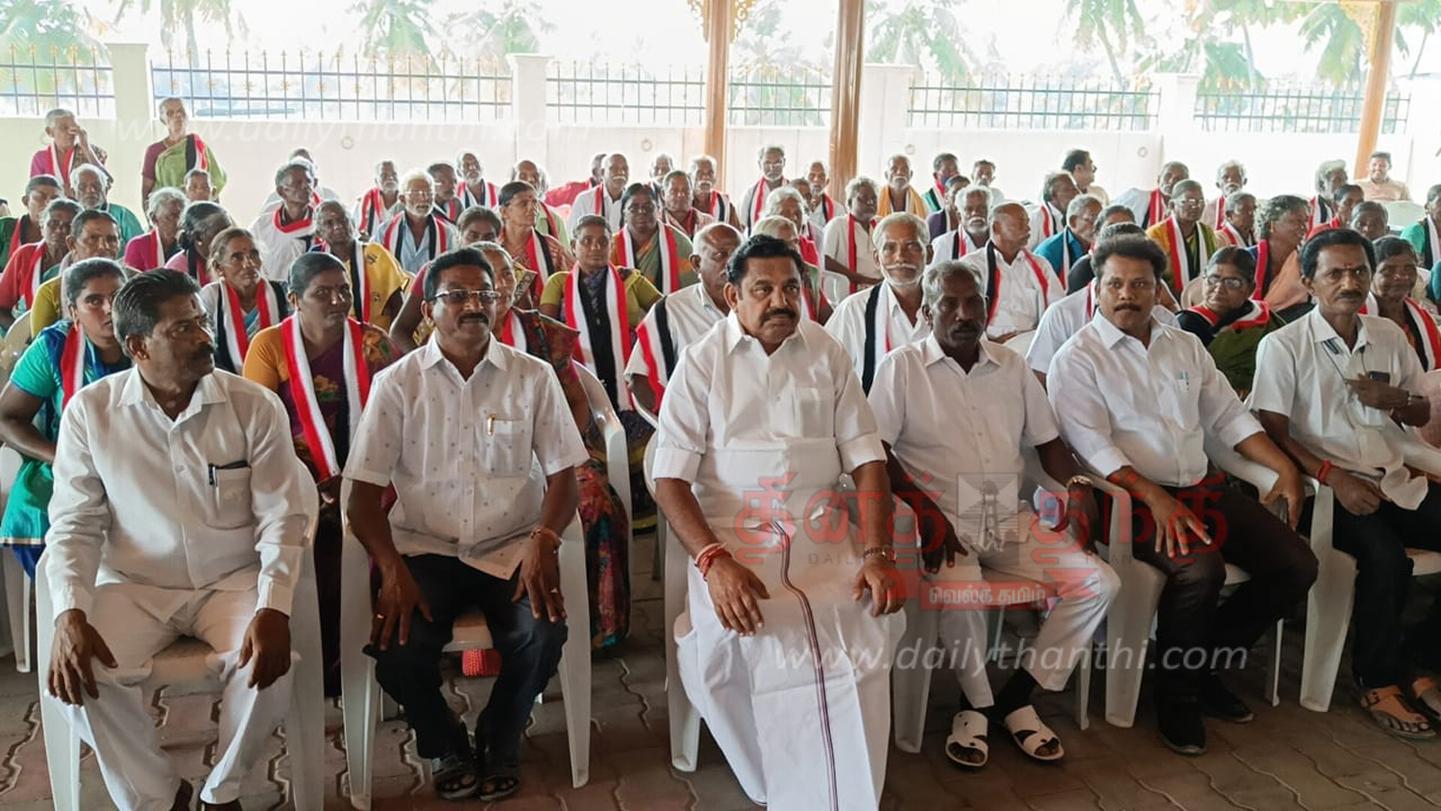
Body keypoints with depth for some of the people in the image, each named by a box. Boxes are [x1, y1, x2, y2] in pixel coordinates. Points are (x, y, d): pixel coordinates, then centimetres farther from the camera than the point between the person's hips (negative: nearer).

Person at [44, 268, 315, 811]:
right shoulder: (90, 411, -4)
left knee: (269, 662, -28)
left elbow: (282, 515, -8)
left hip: (234, 581, -1)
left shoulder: (255, 406, -7)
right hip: (135, 586, 1)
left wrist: (274, 607, -22)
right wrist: (70, 613, -18)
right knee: (78, 673, -25)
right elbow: (74, 524, -1)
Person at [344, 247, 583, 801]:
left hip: (512, 547, 0)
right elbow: (364, 493, -2)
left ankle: (498, 743, 7)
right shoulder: (396, 383, 0)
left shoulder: (533, 377, 2)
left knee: (543, 635, -27)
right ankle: (444, 745, 9)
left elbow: (563, 476, 2)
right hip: (425, 548, 0)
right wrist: (393, 569, -18)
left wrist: (543, 541, -18)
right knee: (395, 645, -26)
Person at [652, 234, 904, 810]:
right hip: (732, 532, -2)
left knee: (872, 625, -25)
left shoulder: (826, 354, 9)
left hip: (821, 535, 2)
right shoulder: (702, 362, 0)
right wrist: (715, 562, -22)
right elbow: (670, 479, -6)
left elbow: (866, 459, 6)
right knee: (736, 632, -30)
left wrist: (878, 554, -9)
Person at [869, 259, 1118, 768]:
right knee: (961, 592, -35)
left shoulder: (1011, 366, 15)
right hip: (943, 523, -5)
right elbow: (874, 450, -9)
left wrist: (1076, 486, -2)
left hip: (1009, 520, 6)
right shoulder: (901, 367, 0)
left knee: (1099, 582, -11)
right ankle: (977, 704, -6)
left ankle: (1016, 697, 0)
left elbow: (1047, 440, 18)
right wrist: (923, 506, -22)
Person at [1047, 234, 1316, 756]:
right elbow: (1092, 444, -14)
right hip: (1132, 497, -7)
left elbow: (1228, 416, 18)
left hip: (1200, 488, 7)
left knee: (1296, 565, -6)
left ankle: (1204, 663, 10)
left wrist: (1284, 466, 4)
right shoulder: (1077, 358, -4)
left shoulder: (1185, 347, 17)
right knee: (1200, 570, -31)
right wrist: (1156, 499, -24)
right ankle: (1177, 693, -6)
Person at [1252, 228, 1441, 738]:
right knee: (1387, 558, -30)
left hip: (1396, 481, 6)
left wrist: (1396, 400, -4)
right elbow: (1273, 432, -9)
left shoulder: (1389, 335, 12)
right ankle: (1378, 680, -8)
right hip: (1330, 487, -6)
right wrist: (1335, 478, -22)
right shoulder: (1283, 345, -4)